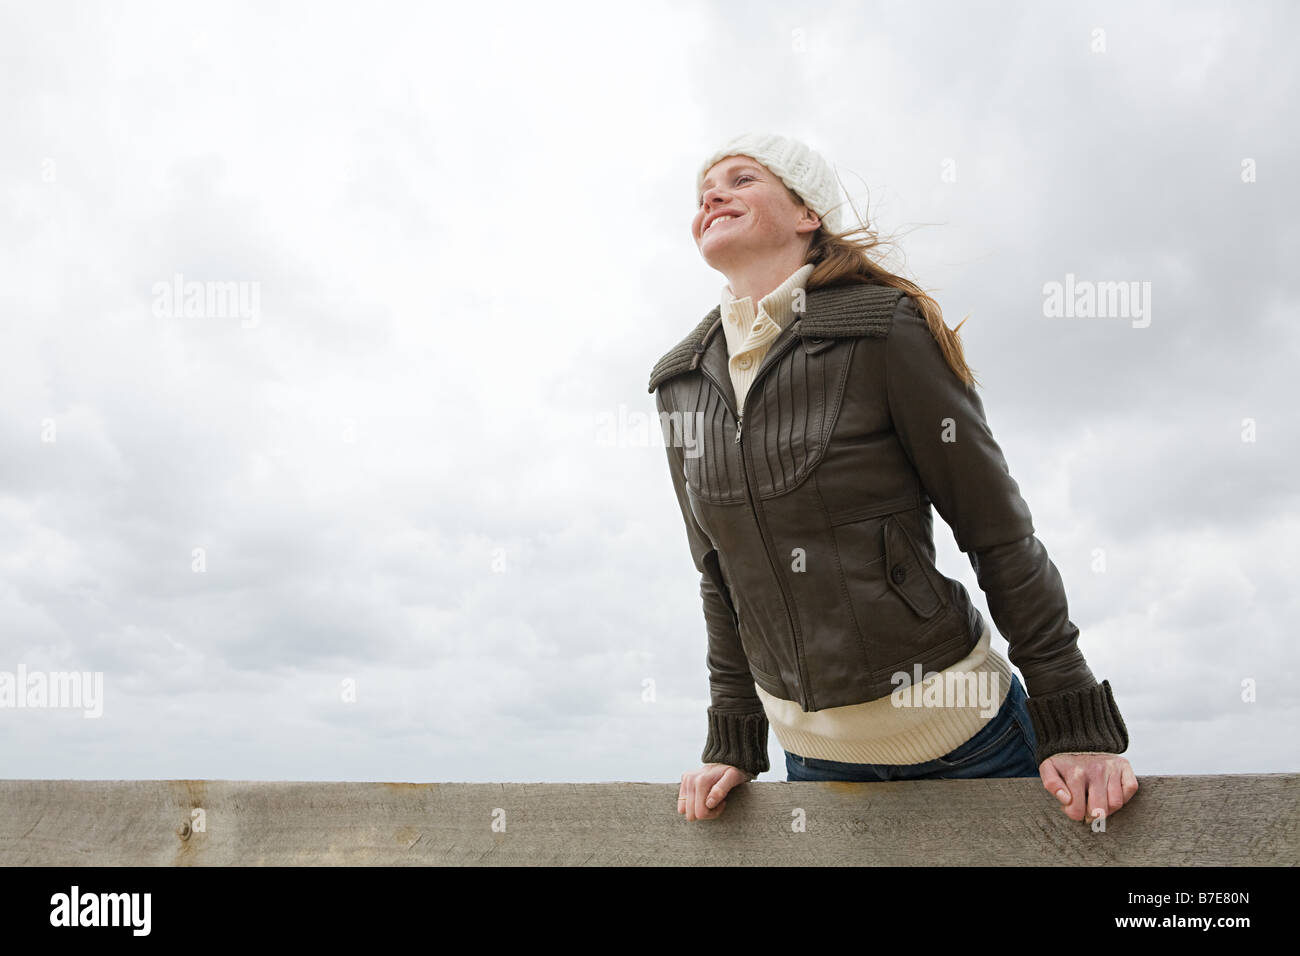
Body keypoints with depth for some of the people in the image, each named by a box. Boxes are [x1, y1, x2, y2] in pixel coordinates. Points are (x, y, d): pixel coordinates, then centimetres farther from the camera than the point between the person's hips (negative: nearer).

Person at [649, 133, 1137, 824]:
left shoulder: (884, 331, -12)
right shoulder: (682, 383, 2)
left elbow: (1000, 533, -11)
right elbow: (720, 577, 9)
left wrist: (1075, 726, -11)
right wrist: (732, 745, 9)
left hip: (954, 724, -4)